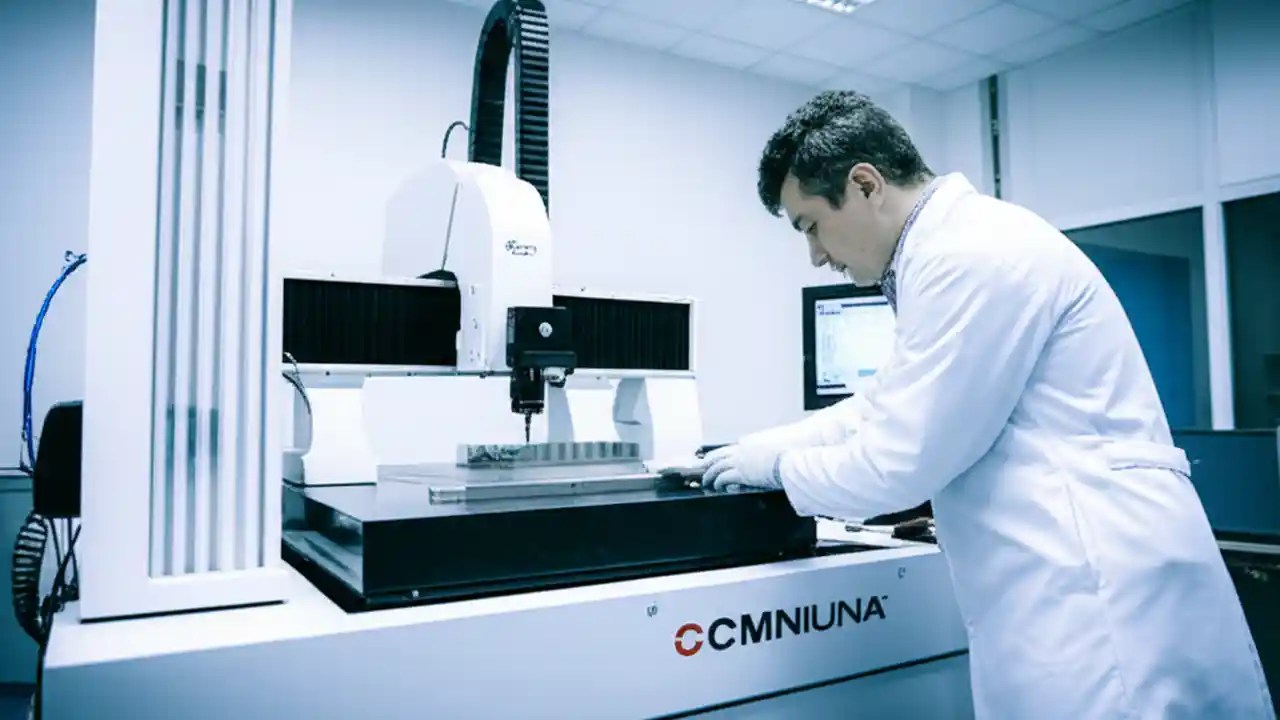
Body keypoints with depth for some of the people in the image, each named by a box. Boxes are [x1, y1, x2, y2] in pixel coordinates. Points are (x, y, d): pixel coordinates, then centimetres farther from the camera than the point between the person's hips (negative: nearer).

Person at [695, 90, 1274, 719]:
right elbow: (888, 407, 22)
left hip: (1101, 599, -10)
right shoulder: (953, 248, 14)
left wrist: (779, 467, -2)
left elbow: (900, 463, -18)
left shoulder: (970, 256, -19)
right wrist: (766, 444, 16)